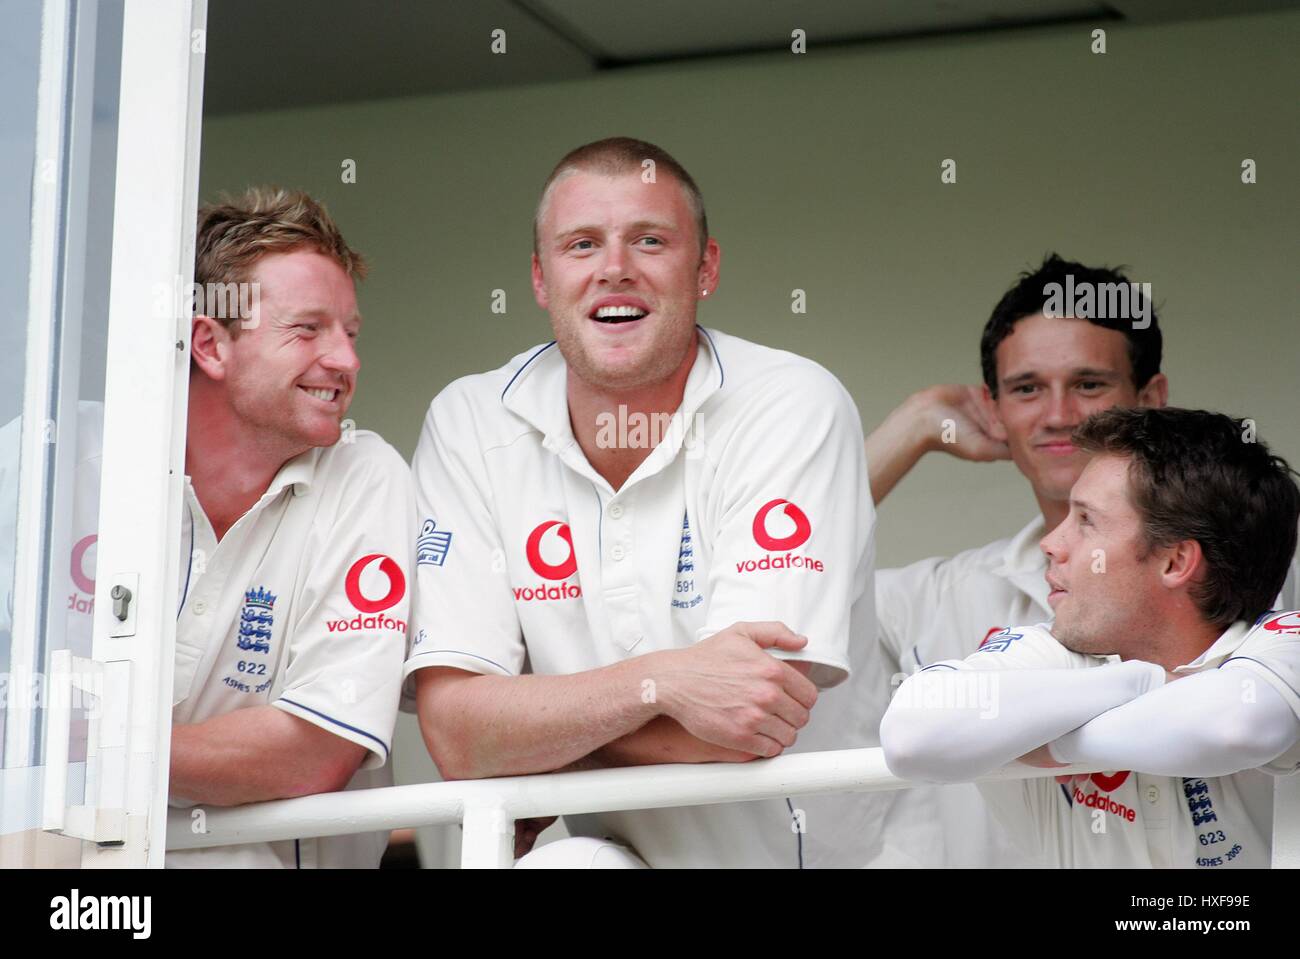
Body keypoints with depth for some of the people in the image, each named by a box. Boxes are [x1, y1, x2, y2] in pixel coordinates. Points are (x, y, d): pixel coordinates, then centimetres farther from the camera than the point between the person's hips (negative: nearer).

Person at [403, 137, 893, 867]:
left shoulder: (794, 409, -12)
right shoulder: (469, 426, -2)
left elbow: (744, 728, -19)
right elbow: (454, 734, -10)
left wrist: (521, 721, -9)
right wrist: (660, 682, -25)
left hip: (828, 845, 0)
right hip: (619, 849, 0)